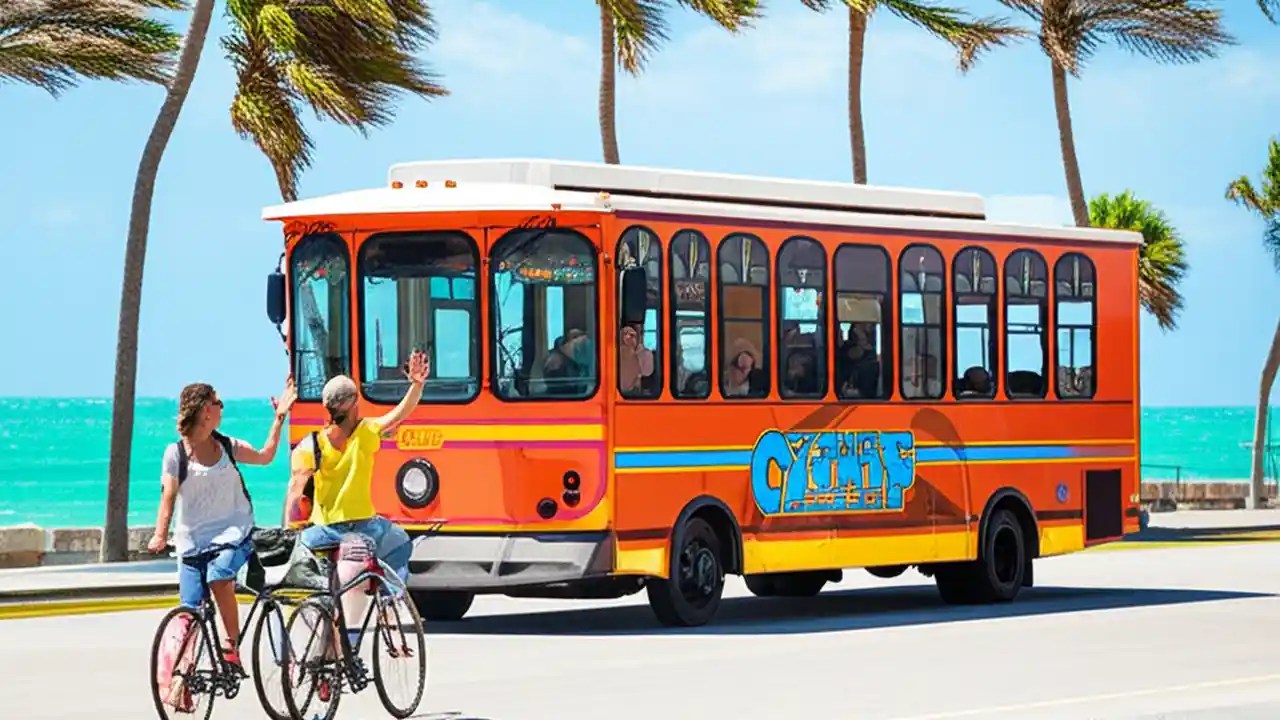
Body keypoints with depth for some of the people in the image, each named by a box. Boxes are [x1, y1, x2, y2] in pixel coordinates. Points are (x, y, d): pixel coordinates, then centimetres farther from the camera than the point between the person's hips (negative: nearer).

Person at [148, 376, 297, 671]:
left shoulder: (227, 446, 8)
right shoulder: (176, 453, -2)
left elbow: (265, 456, 20)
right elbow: (168, 496, -7)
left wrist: (279, 418, 17)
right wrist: (160, 535, -19)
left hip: (232, 533, 1)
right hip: (192, 541, -1)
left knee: (219, 575, -30)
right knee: (190, 609, -5)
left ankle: (232, 644, -18)